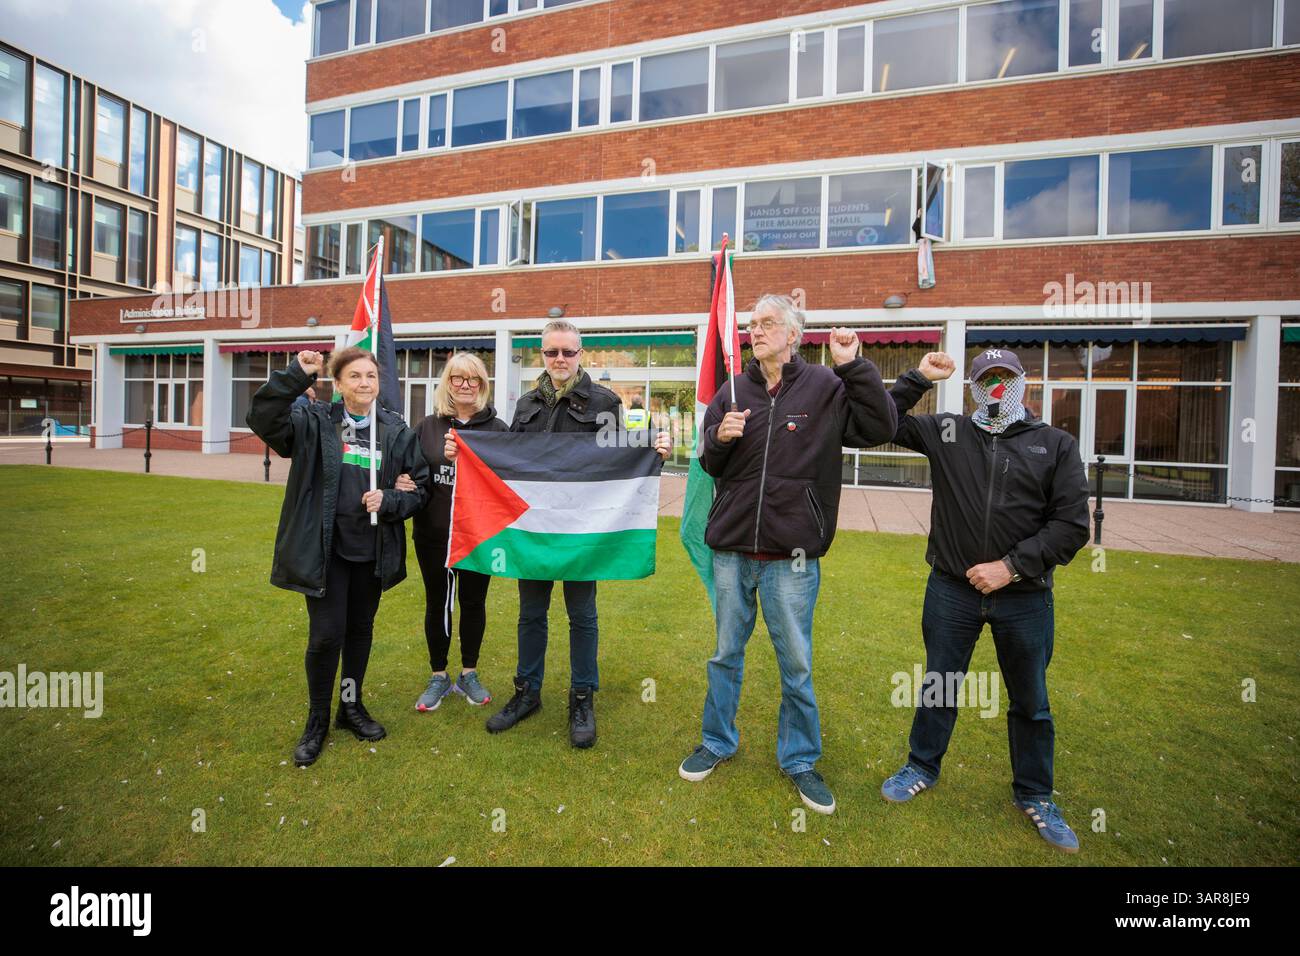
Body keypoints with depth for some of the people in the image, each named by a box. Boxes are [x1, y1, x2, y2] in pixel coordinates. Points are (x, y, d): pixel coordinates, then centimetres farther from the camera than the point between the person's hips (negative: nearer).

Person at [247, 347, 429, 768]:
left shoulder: (397, 430, 2)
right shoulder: (315, 420, -3)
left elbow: (420, 486, 4)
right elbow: (263, 419, -19)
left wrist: (389, 501, -14)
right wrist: (297, 374, -25)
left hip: (372, 551, 3)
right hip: (324, 548, -3)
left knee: (360, 630, 16)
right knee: (326, 634, -2)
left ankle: (351, 706, 37)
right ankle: (317, 720, 23)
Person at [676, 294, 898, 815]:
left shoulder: (826, 387, -2)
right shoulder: (733, 391, 6)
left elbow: (880, 428, -11)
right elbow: (708, 465, 9)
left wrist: (854, 365, -16)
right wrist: (719, 439, -13)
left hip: (792, 556, -2)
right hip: (731, 549, 3)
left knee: (796, 664, 12)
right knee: (726, 655, 17)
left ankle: (799, 759, 34)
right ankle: (717, 742, 38)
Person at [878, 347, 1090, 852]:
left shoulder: (1057, 445, 0)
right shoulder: (946, 432, 2)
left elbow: (1071, 525, -5)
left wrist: (1011, 566, -14)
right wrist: (919, 377, -5)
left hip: (1024, 597, 0)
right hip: (951, 591, 0)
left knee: (1031, 701, 16)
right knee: (938, 684, 15)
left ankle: (1034, 795, 38)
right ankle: (922, 767, 37)